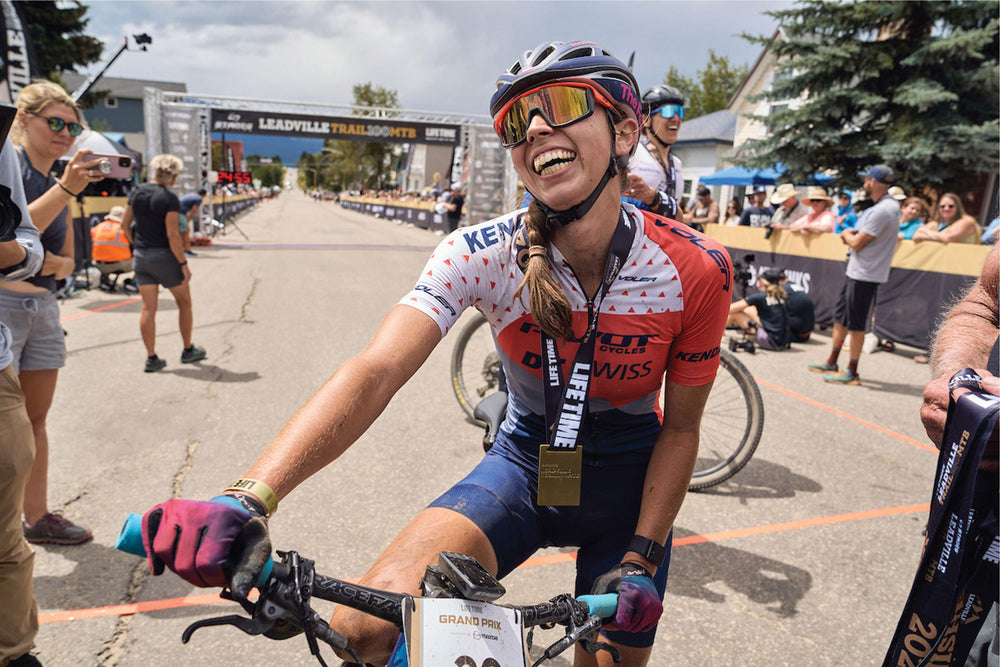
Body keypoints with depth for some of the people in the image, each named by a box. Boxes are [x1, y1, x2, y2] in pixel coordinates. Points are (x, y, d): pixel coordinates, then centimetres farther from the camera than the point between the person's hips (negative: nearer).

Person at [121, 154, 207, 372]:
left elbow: (125, 224, 11)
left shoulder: (136, 193, 5)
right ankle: (188, 350, 22)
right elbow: (173, 235, -19)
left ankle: (151, 358, 8)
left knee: (148, 309, 6)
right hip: (164, 256, -6)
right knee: (184, 303, 13)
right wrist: (184, 264, -14)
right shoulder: (170, 199, -15)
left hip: (141, 256, 6)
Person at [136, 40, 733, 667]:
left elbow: (680, 428, -7)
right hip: (522, 465, -1)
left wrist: (640, 558, -13)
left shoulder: (697, 268, -18)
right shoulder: (485, 254, -20)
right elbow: (374, 372, -32)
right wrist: (248, 497, -45)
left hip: (627, 485, 2)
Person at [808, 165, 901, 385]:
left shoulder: (881, 211, -21)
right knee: (840, 317, 17)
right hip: (856, 271, 10)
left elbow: (857, 243, -19)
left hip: (864, 276, -10)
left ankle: (852, 372, 7)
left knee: (856, 325, -2)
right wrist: (852, 235, 2)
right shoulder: (890, 205, 13)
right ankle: (831, 363, 27)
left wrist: (847, 234, 0)